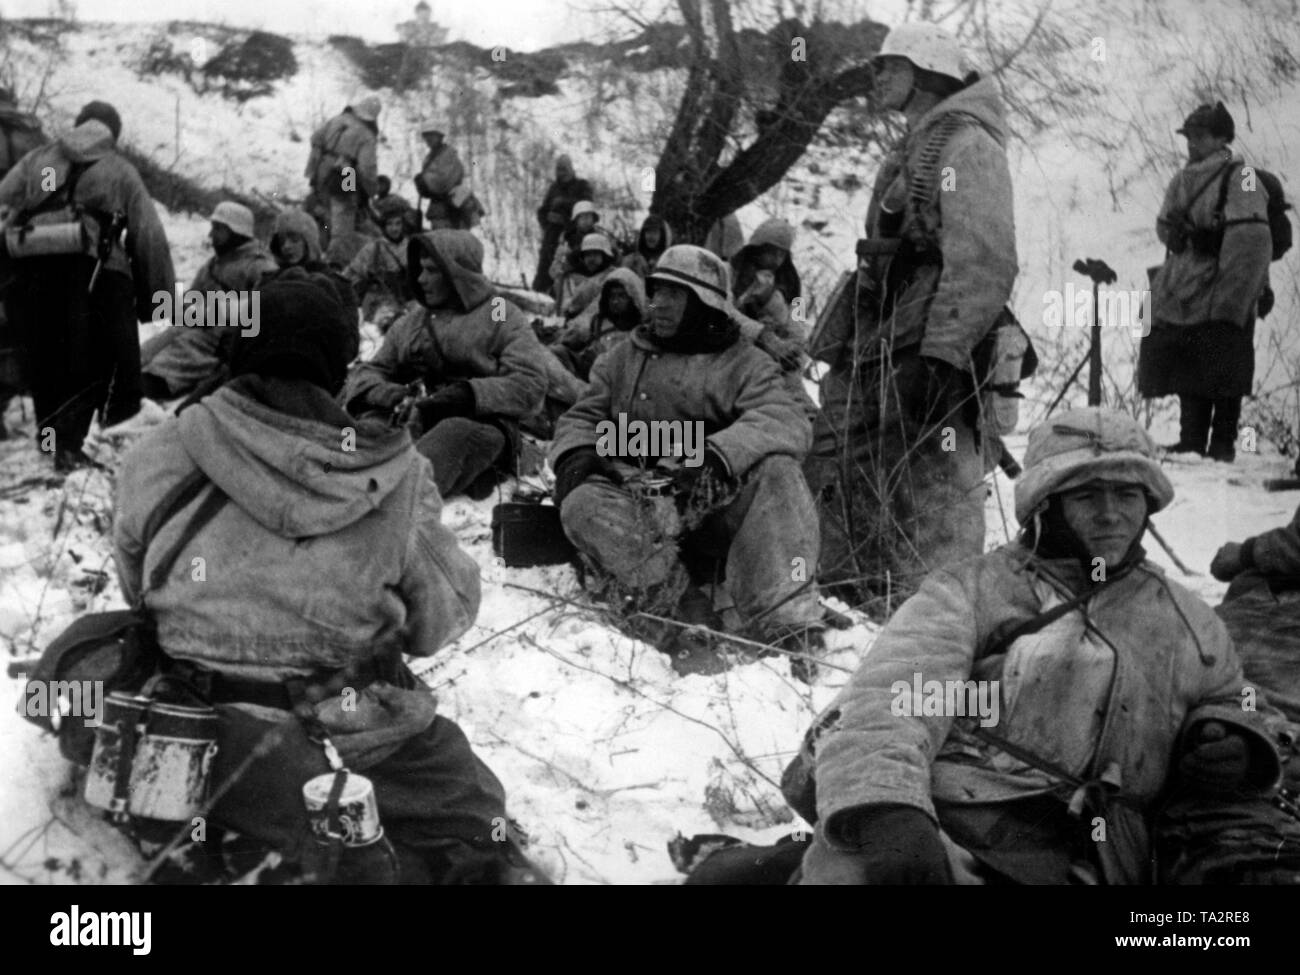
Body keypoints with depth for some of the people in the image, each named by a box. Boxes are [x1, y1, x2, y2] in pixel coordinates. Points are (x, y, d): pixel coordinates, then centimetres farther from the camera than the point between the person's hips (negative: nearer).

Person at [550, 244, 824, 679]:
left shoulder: (743, 363, 10)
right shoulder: (624, 358, 22)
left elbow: (786, 421, -9)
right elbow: (584, 416, 18)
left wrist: (717, 454, -29)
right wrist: (576, 452, -9)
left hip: (713, 504, -2)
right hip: (639, 507, 2)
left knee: (775, 471, -31)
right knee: (584, 504, -30)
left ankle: (788, 630, -38)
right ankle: (685, 619, -39)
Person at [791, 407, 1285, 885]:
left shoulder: (1187, 621, 26)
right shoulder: (970, 591, 13)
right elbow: (888, 699, -4)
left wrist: (1236, 746, 14)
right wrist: (884, 808, -25)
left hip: (1069, 864, 5)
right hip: (939, 830, -4)